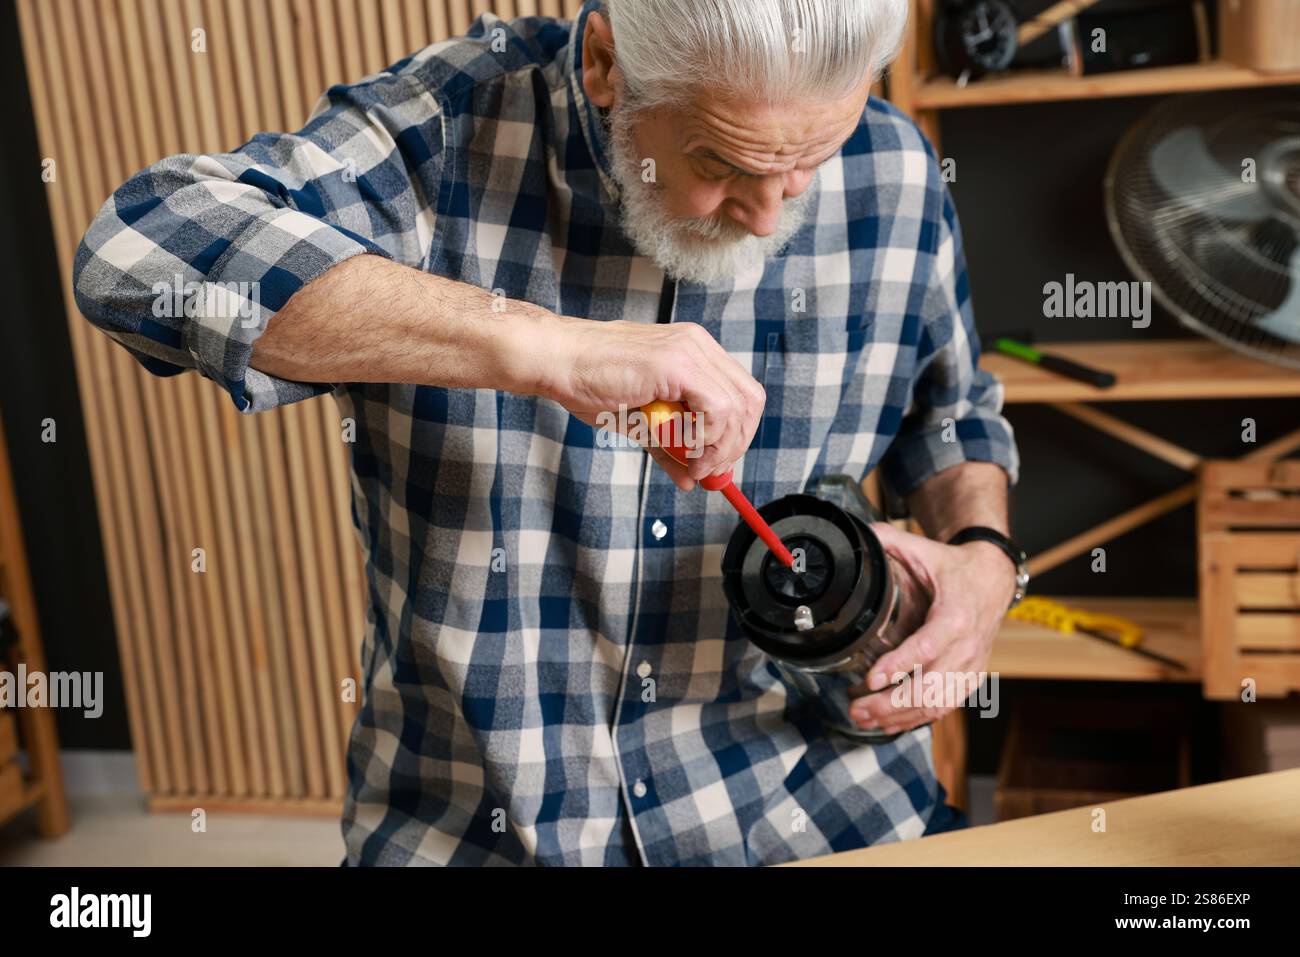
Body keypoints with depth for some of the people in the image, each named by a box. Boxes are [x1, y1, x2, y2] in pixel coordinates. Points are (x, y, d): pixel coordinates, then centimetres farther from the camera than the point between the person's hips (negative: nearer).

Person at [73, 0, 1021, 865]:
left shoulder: (892, 176, -4)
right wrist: (543, 347, -38)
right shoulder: (445, 131, -16)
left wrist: (982, 556, -6)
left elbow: (951, 411, 15)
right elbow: (139, 251, -32)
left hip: (804, 801, 4)